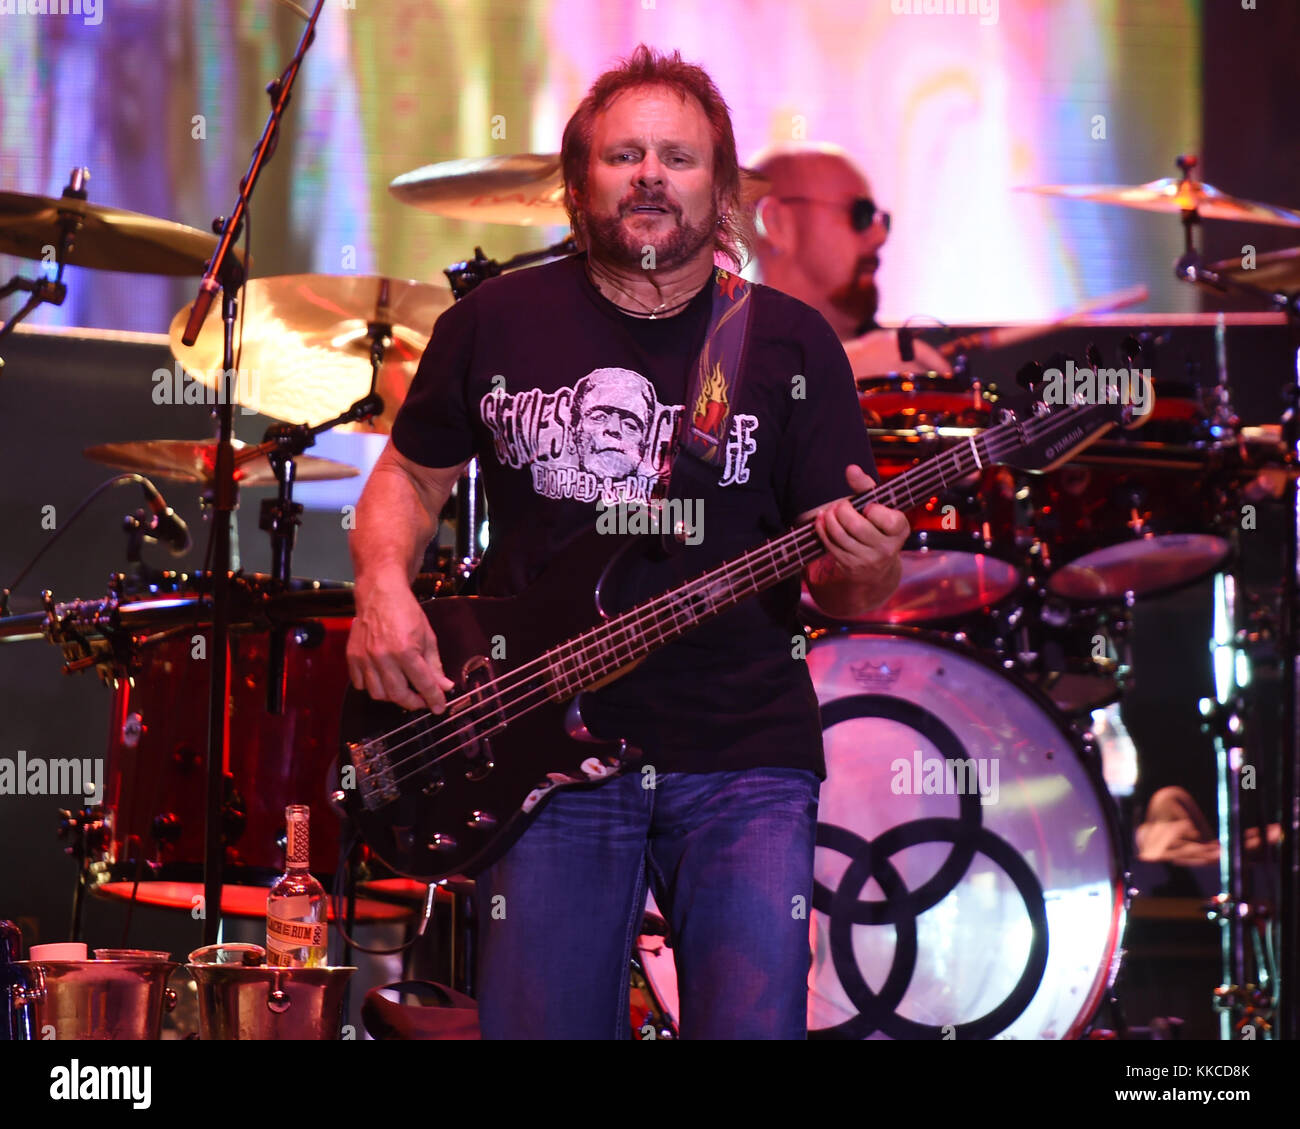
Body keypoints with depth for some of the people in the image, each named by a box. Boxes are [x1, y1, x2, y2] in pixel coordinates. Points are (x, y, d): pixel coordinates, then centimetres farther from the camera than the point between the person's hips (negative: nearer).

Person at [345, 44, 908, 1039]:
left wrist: (866, 565, -20)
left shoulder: (789, 345, 3)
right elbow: (411, 476, 18)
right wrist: (384, 585, -1)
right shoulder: (500, 323, 6)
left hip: (742, 753, -1)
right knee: (539, 1026, 2)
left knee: (754, 1024, -11)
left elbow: (840, 581, 3)